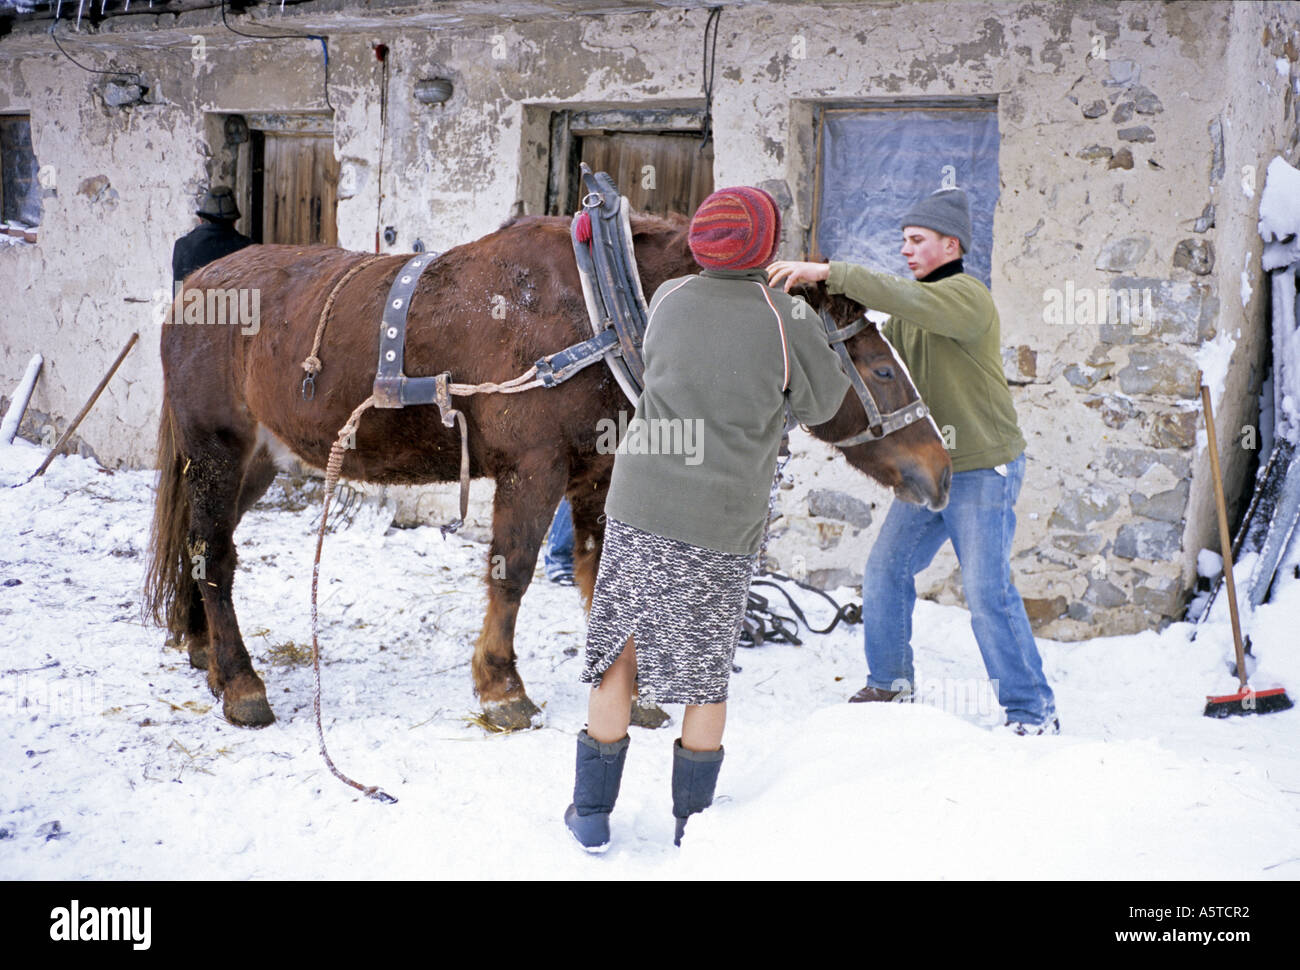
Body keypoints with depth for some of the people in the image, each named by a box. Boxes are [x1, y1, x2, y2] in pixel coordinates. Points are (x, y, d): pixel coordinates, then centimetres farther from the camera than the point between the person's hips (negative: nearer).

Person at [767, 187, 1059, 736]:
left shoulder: (966, 296, -17)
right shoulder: (913, 309, 12)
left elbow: (903, 299, -36)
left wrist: (828, 273, -39)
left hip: (984, 469, -9)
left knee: (987, 591, -10)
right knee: (886, 571, 8)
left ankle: (1033, 711, 1)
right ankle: (889, 683, 24)